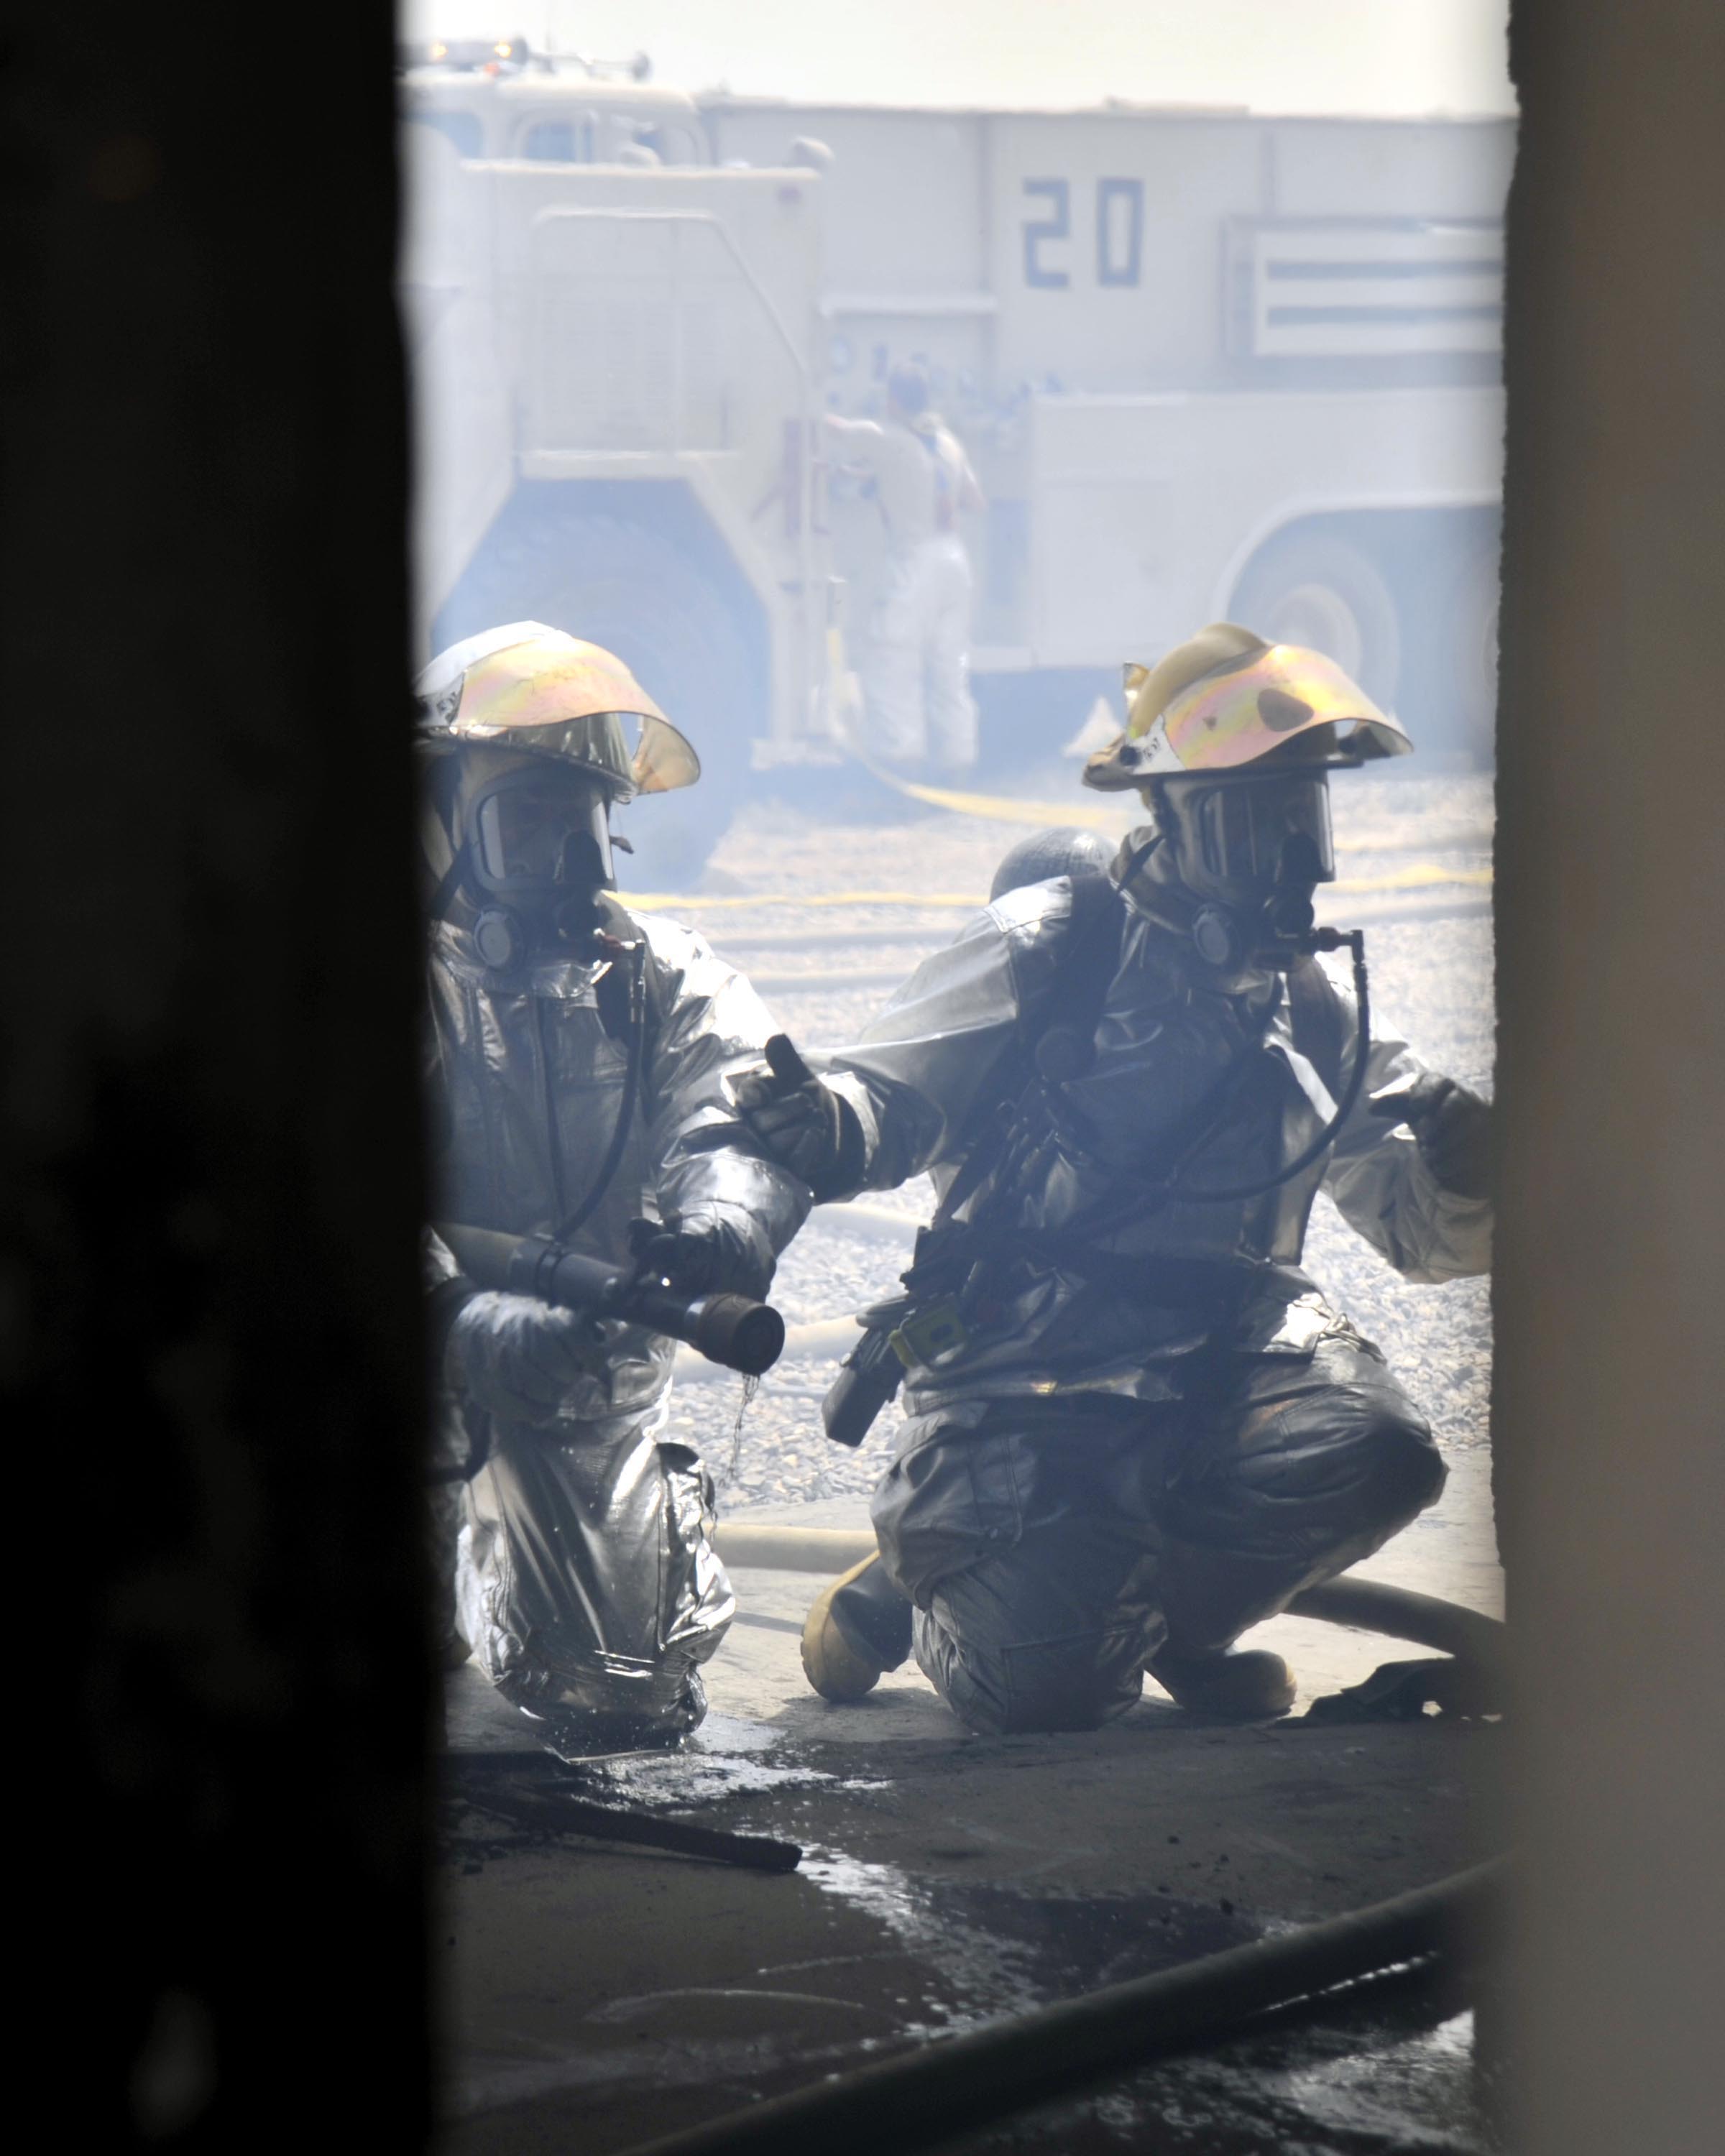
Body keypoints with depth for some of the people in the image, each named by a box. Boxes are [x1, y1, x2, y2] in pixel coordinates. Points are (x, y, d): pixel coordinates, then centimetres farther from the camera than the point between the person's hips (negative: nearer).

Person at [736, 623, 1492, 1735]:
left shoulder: (1318, 1010, 15)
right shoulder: (1055, 943, -1)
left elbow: (1428, 1226, 17)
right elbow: (891, 1086, -4)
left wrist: (1469, 1172, -7)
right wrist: (824, 1127, -28)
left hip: (1222, 1356, 5)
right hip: (1025, 1373, -5)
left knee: (1374, 1450, -26)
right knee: (1042, 1686, -18)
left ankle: (1169, 1616, 5)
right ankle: (911, 1587, 21)